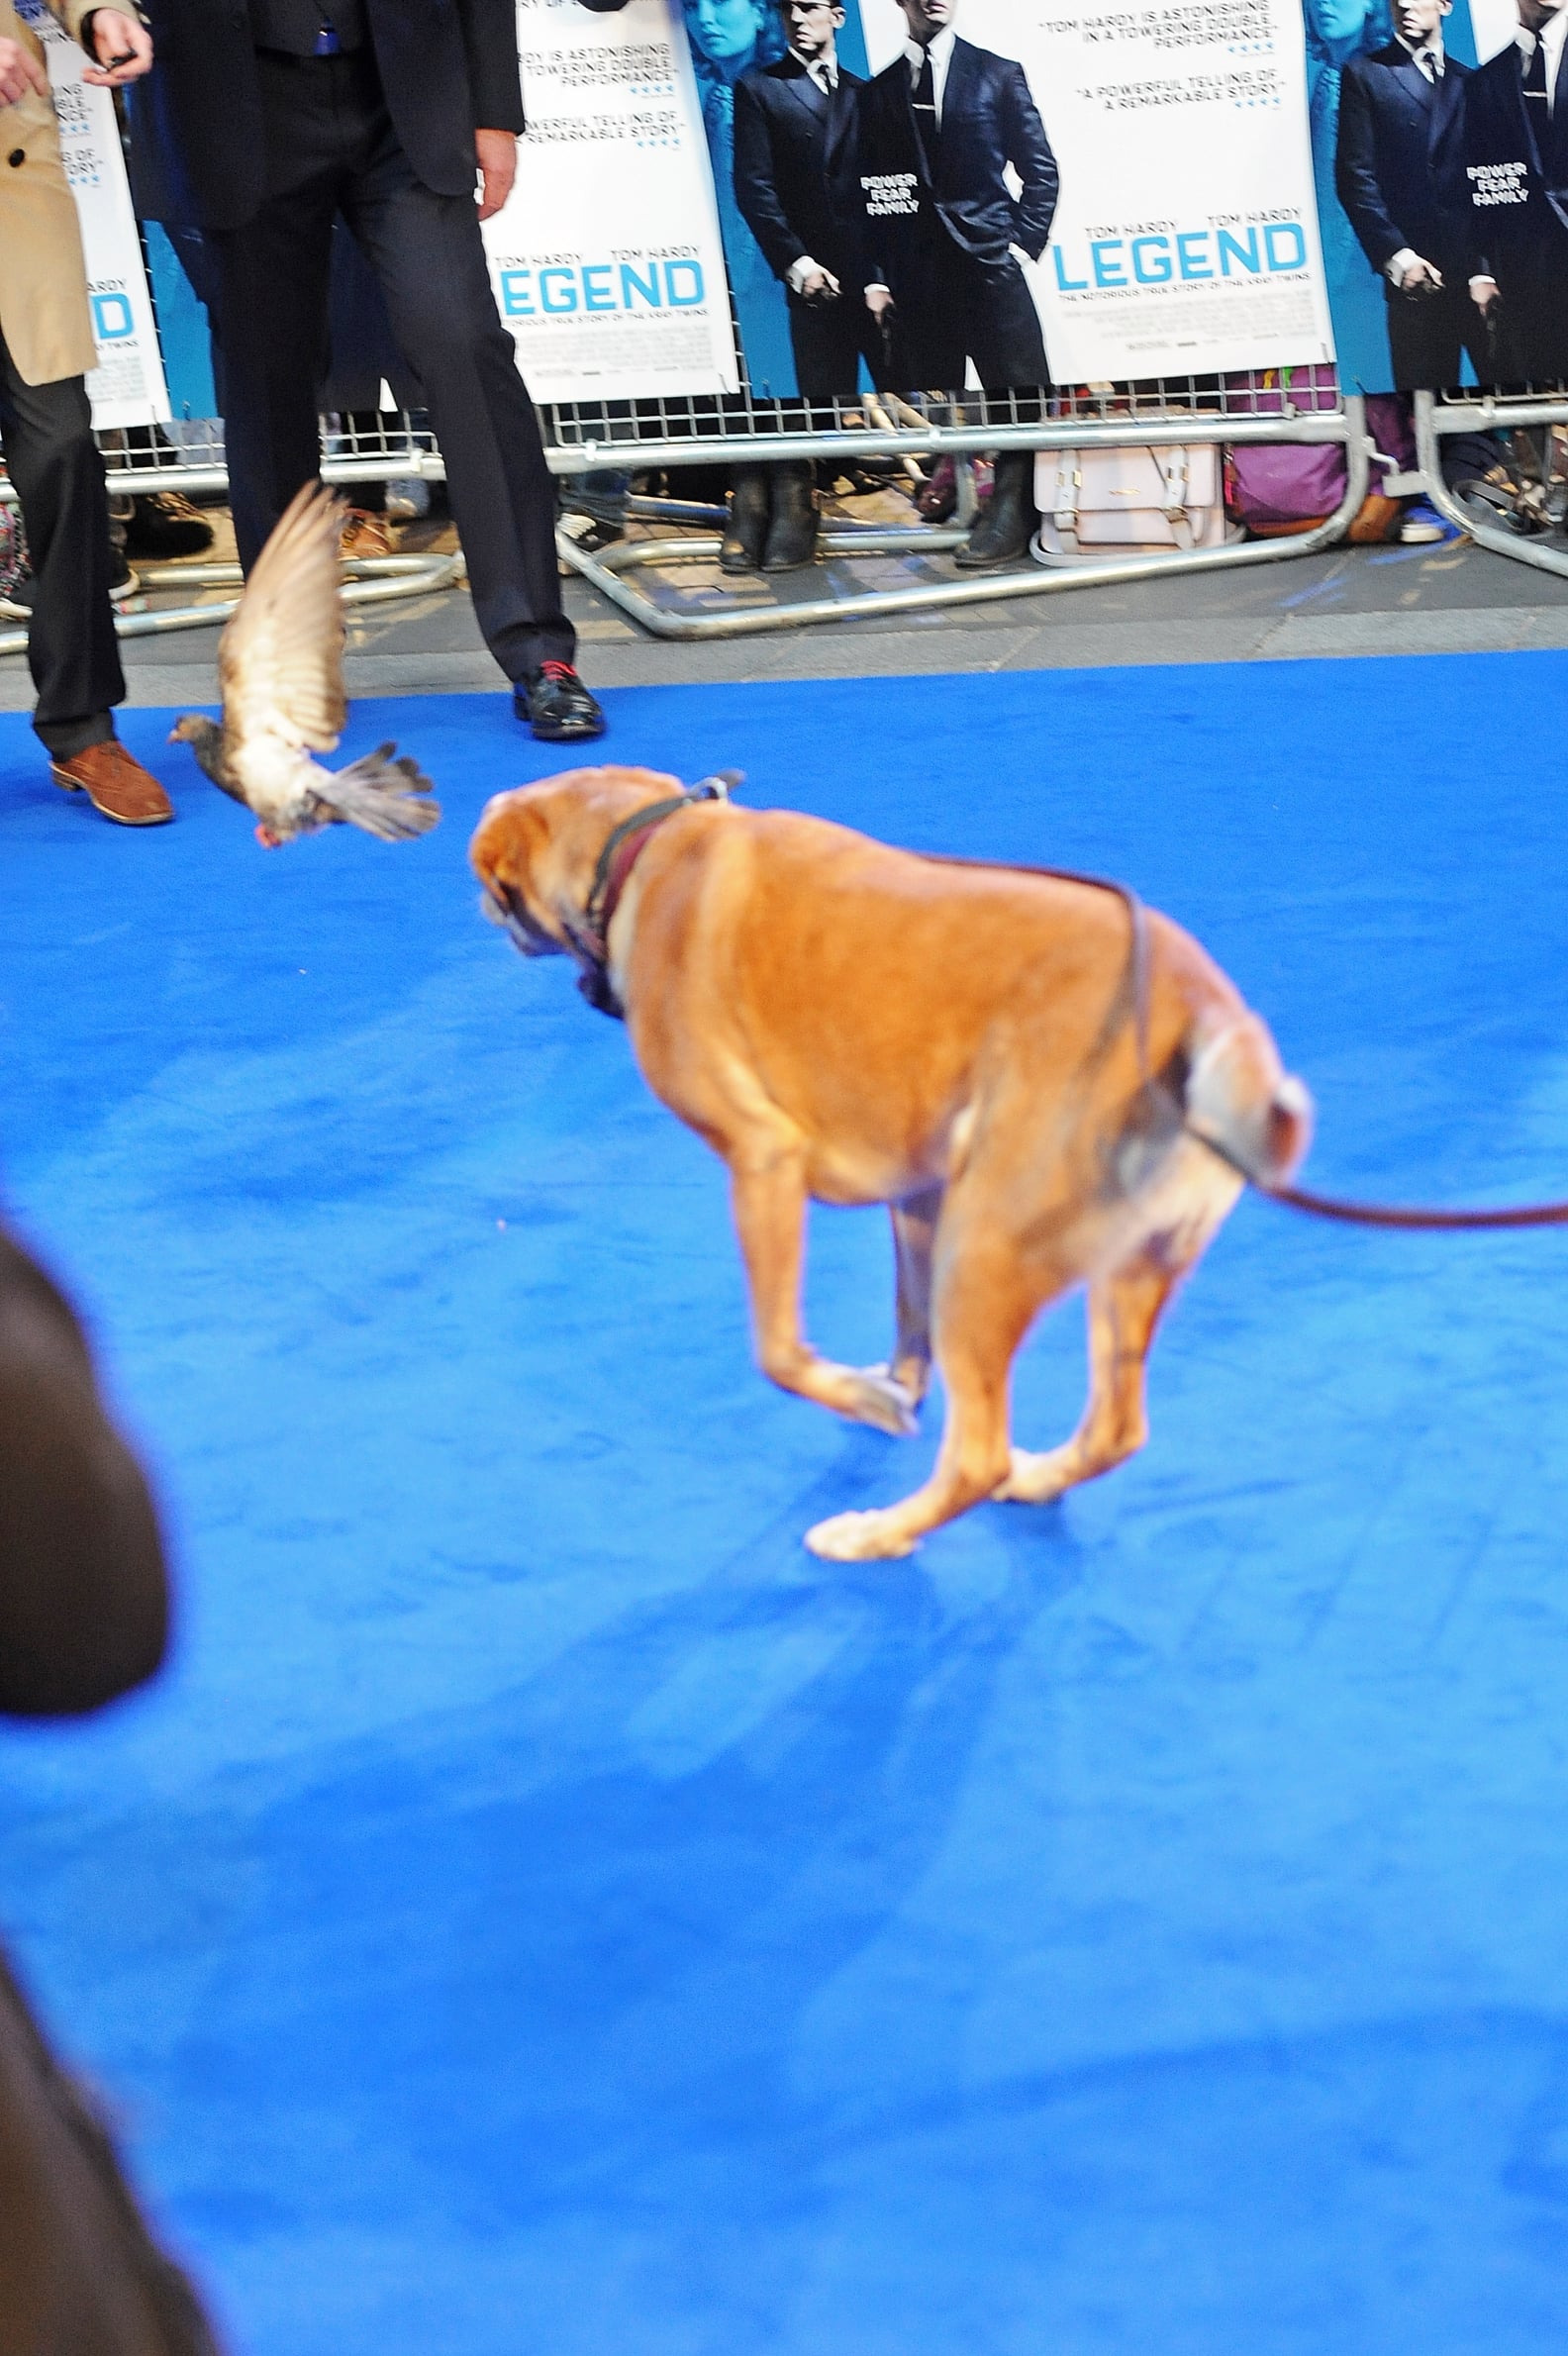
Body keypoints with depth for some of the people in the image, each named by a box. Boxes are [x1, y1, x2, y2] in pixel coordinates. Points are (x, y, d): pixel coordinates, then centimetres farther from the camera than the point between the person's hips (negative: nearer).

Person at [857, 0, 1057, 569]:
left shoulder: (998, 74, 8)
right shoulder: (880, 91, 11)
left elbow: (1039, 168, 7)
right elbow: (874, 190, 9)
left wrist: (1024, 241, -4)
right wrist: (875, 275, 1)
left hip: (988, 259, -1)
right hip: (916, 271, 1)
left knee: (1016, 388, -7)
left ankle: (1013, 512, -2)